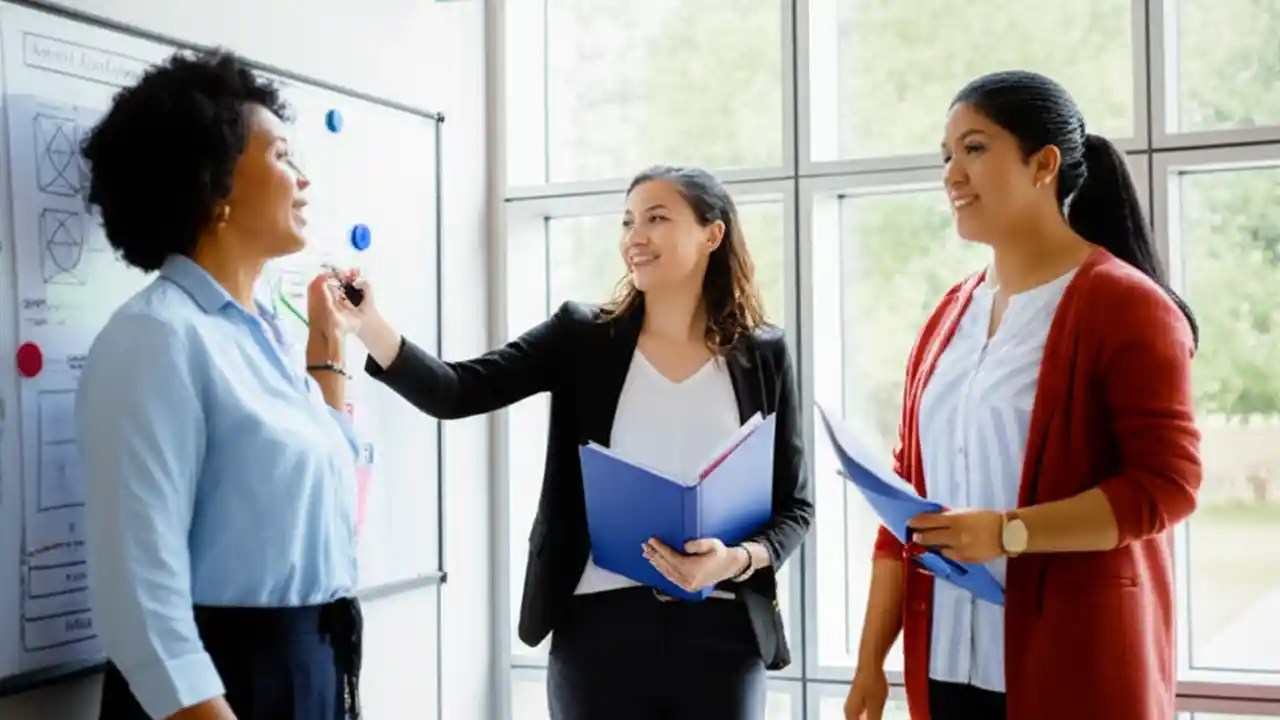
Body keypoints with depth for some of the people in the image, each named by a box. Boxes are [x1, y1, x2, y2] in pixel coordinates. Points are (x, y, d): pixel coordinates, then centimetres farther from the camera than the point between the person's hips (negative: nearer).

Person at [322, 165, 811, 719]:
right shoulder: (581, 337, 3)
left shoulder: (762, 356, 4)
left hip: (719, 632, 1)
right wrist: (368, 325, -23)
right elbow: (455, 393, -7)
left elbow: (794, 505, 5)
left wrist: (739, 559, -14)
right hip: (601, 625, 0)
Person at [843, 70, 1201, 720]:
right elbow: (908, 486, 12)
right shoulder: (950, 315, 11)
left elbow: (1168, 483, -14)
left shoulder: (1126, 304, -7)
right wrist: (871, 658, 10)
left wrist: (1007, 532, -23)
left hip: (1074, 663, -5)